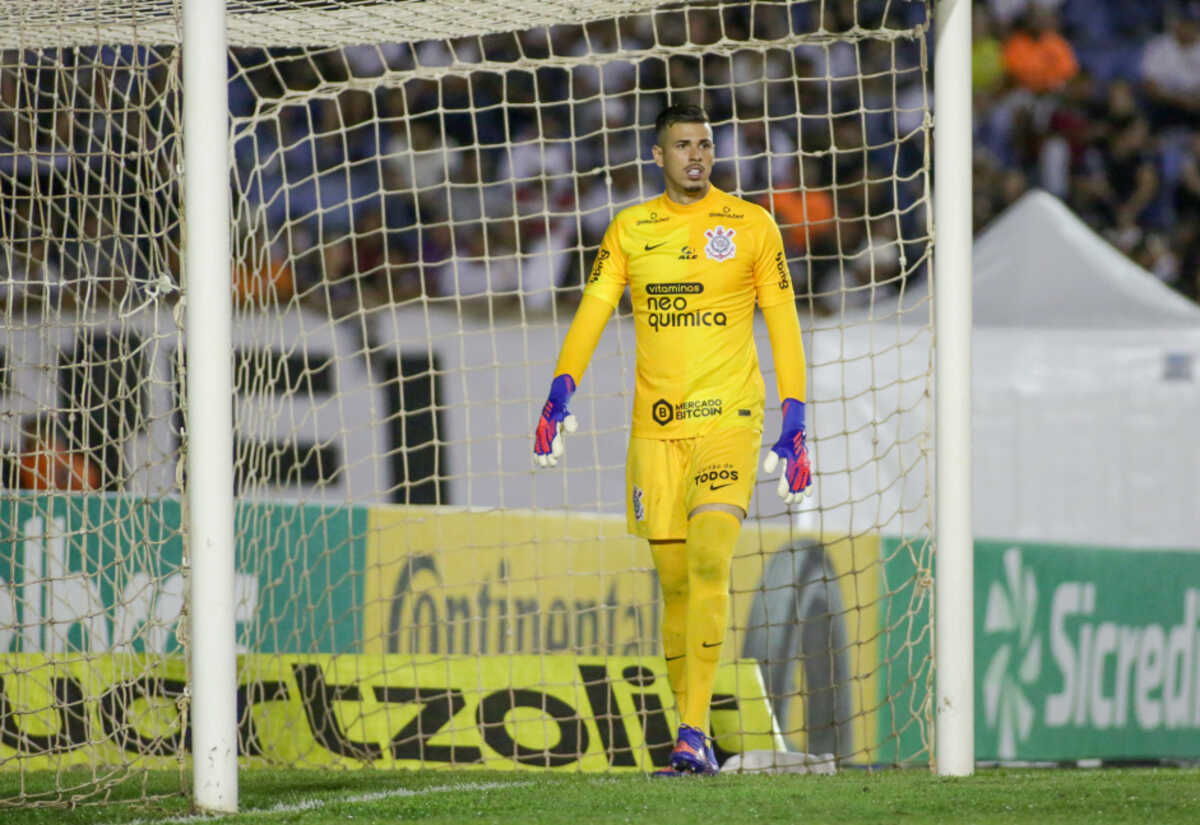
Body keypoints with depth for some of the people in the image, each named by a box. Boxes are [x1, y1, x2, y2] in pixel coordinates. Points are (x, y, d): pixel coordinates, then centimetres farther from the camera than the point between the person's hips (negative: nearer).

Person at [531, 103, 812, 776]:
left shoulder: (751, 225, 4)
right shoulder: (630, 230, 10)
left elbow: (782, 324, 6)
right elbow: (593, 311, 4)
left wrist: (794, 422, -1)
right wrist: (562, 391, -11)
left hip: (728, 417, -3)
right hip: (655, 428, 3)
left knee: (709, 562, -19)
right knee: (675, 581, 3)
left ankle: (694, 733, -21)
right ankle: (694, 738, 11)